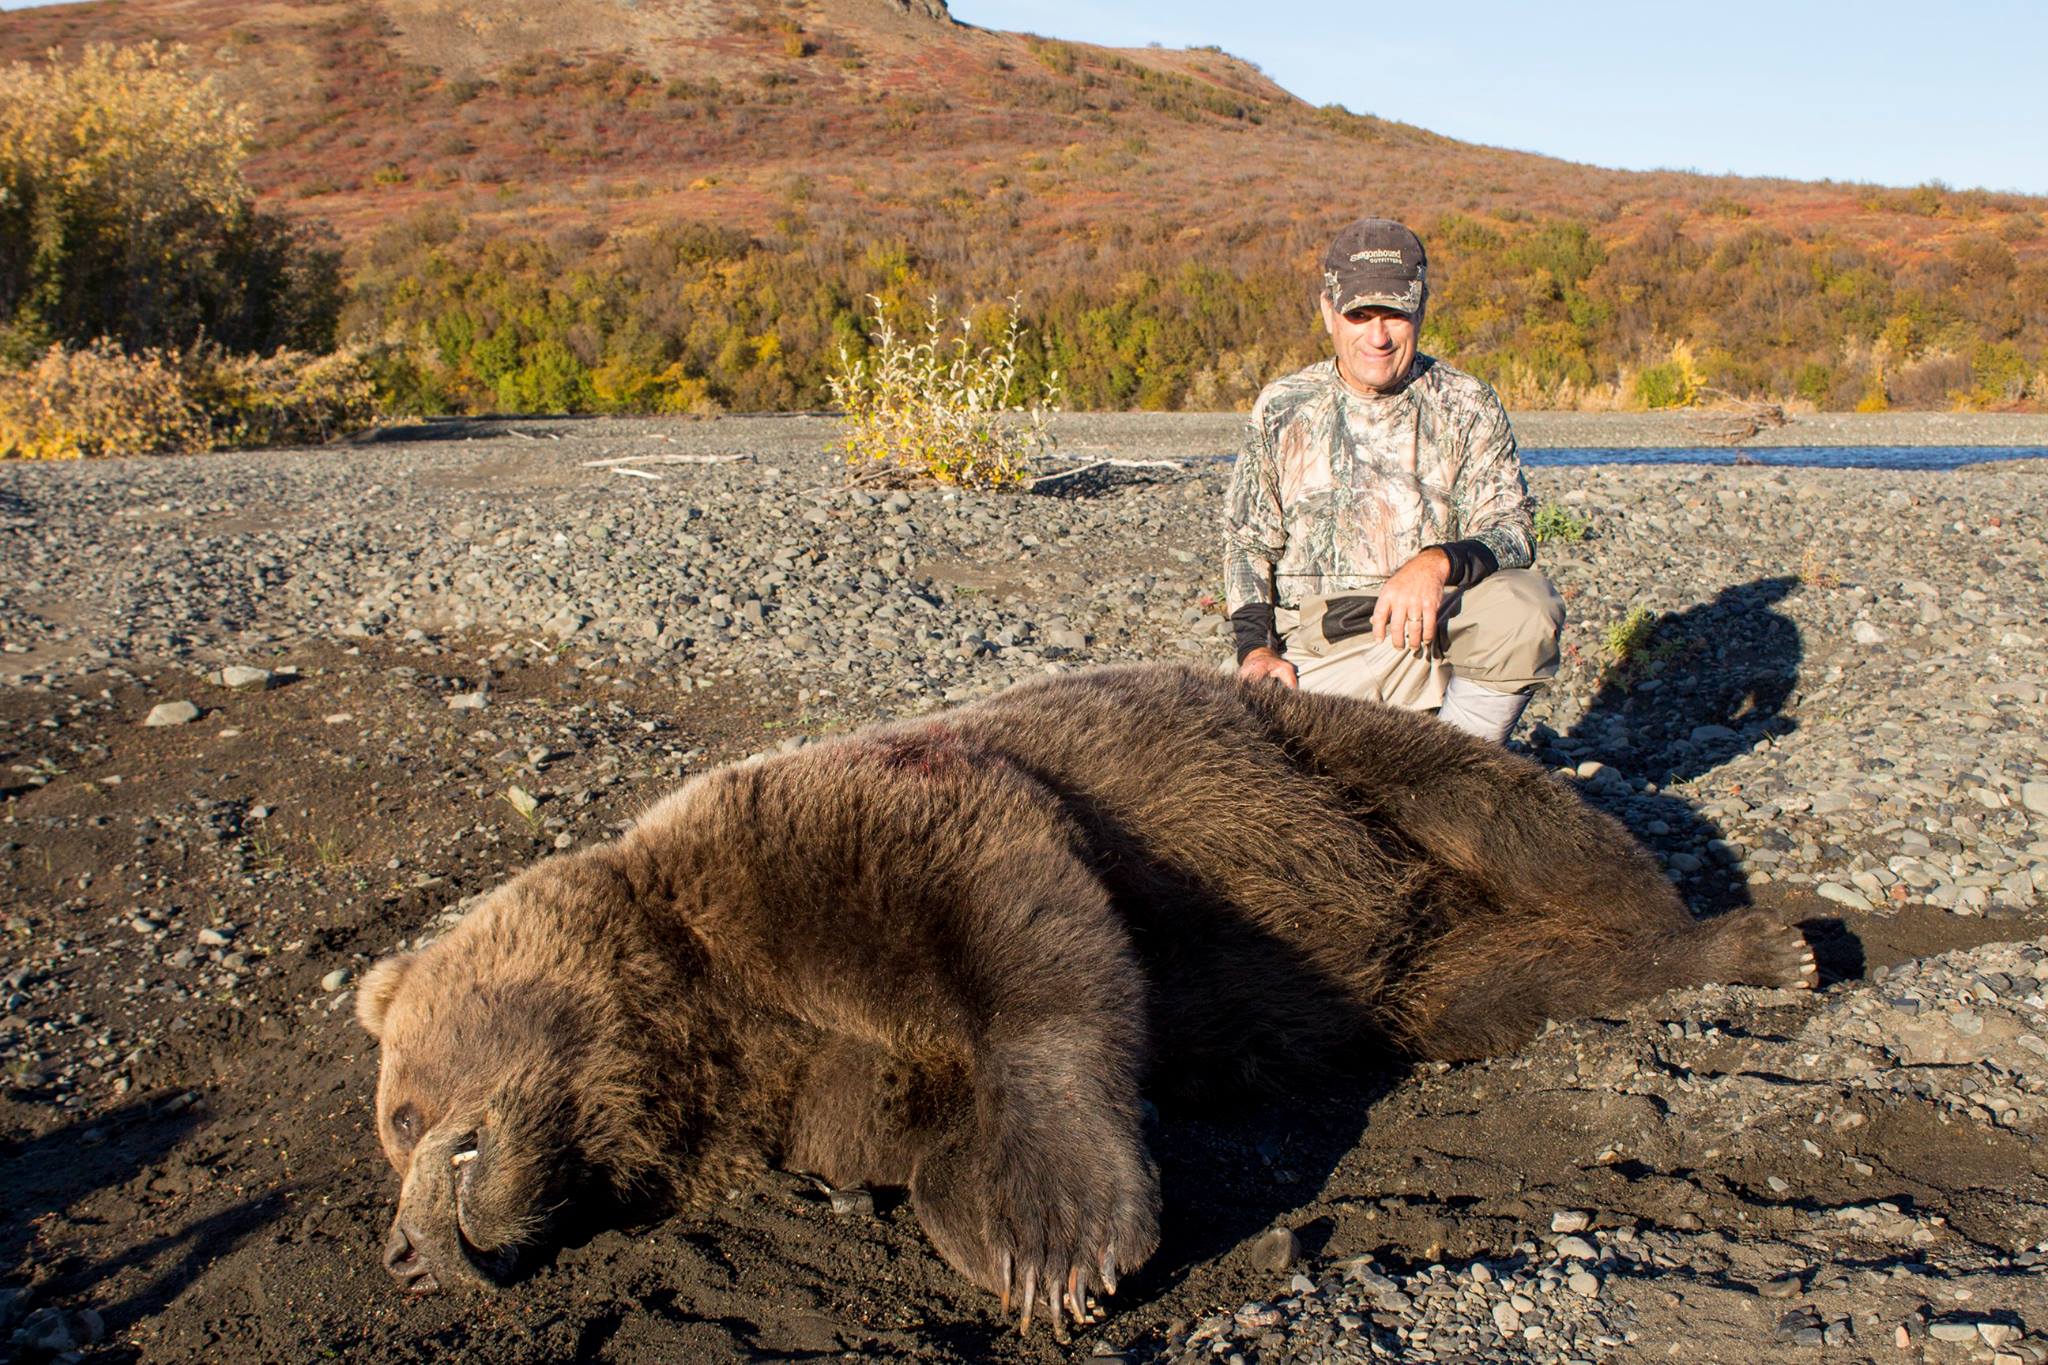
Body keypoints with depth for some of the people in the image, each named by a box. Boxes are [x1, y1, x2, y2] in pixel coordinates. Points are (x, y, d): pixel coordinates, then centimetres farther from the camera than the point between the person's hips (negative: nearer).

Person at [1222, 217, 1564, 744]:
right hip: (1319, 652, 0)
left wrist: (1439, 562, -27)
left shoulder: (1467, 407, 5)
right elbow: (1247, 543, 12)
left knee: (1527, 606, -31)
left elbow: (1511, 528, -4)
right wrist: (1256, 646, -4)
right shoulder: (1282, 409, 8)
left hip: (1433, 628, 0)